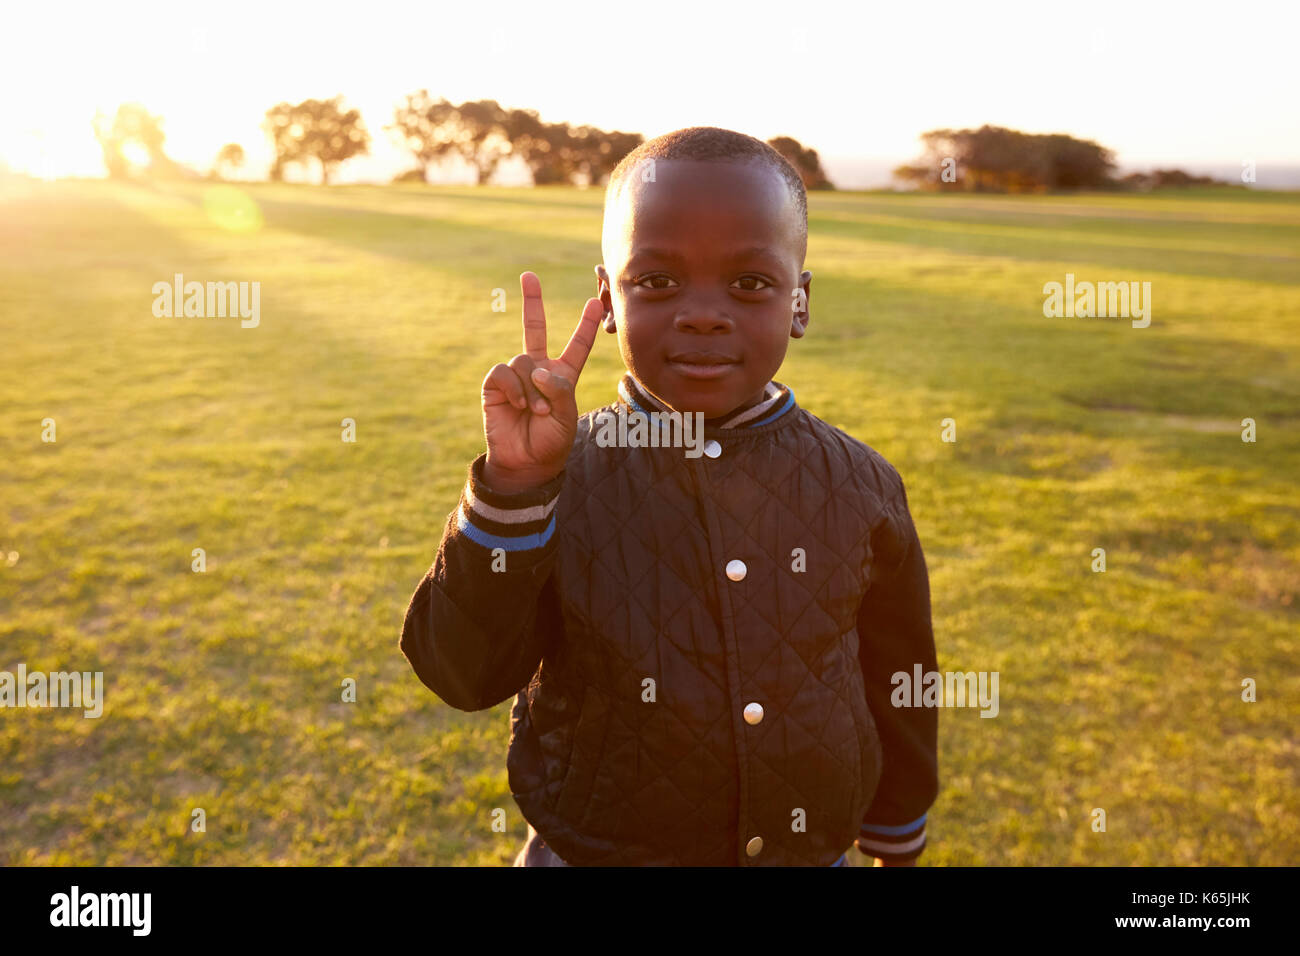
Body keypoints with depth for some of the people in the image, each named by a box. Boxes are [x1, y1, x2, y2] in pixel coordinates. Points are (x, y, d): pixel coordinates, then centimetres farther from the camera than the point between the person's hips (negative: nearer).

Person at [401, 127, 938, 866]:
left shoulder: (859, 487, -10)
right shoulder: (563, 475, -14)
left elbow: (899, 690, 2)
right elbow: (466, 673, -19)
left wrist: (900, 843, 12)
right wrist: (512, 486, -30)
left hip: (809, 849, 2)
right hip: (590, 848, -1)